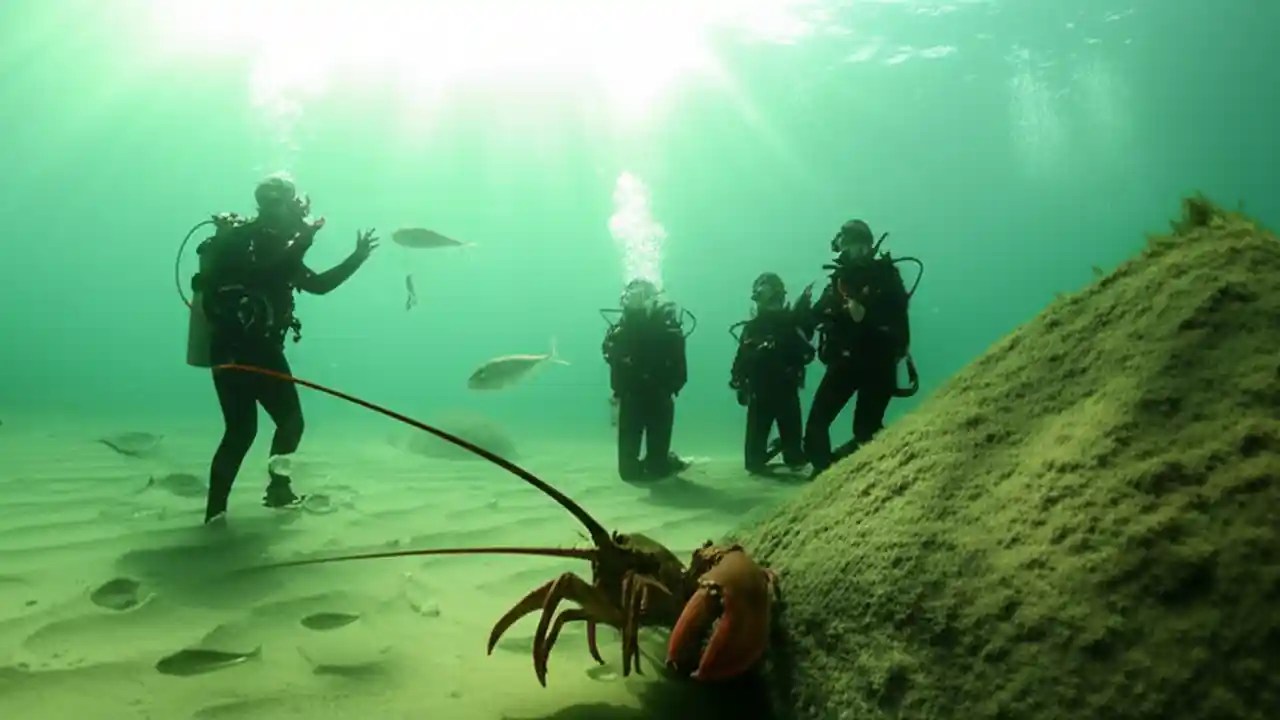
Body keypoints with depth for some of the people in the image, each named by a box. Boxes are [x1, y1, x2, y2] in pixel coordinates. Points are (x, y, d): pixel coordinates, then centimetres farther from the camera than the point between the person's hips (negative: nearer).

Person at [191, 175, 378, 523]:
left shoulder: (273, 246, 17)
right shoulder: (238, 239, -9)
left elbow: (318, 284, 20)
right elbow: (266, 276, -28)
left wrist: (357, 258, 15)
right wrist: (304, 240, -22)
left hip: (263, 349, 9)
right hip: (234, 350, -9)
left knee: (290, 421, 12)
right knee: (242, 430, -13)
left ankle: (279, 489, 26)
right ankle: (216, 512, -7)